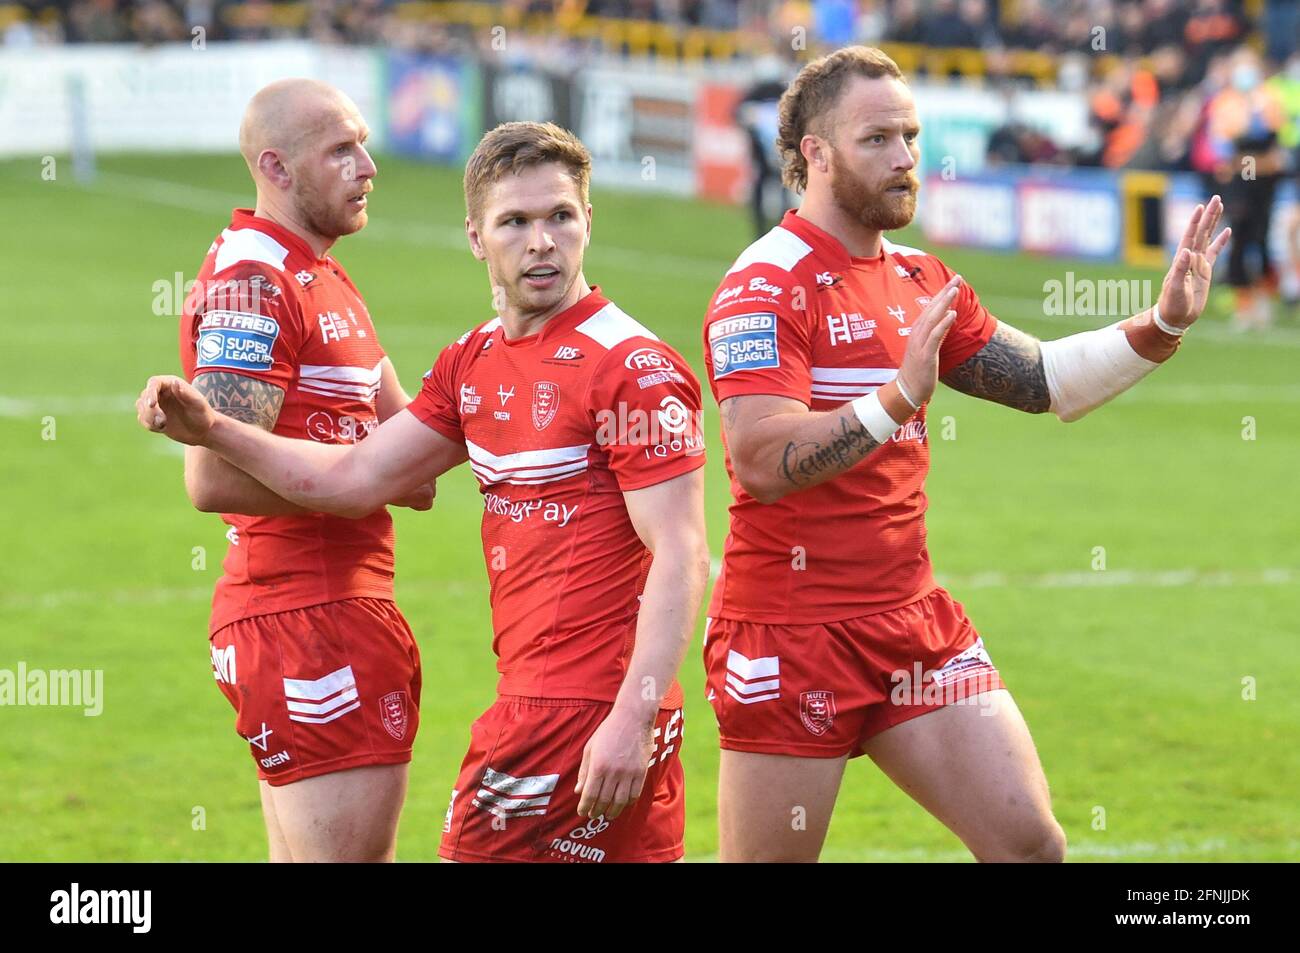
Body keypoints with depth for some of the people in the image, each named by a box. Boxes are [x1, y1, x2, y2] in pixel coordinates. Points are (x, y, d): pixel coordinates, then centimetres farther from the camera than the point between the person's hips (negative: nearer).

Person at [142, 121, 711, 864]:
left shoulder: (634, 369, -12)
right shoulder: (474, 363, 13)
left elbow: (681, 555, -17)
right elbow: (357, 478, 18)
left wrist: (633, 718, -23)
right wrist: (214, 432, 9)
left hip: (588, 712, -8)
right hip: (534, 693, 8)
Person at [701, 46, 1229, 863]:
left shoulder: (921, 282, 13)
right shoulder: (764, 288, -12)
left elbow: (1044, 381, 17)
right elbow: (763, 463, -24)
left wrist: (1164, 324, 4)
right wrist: (898, 399, -34)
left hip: (915, 625, 7)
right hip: (790, 633, -7)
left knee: (1032, 844, 0)